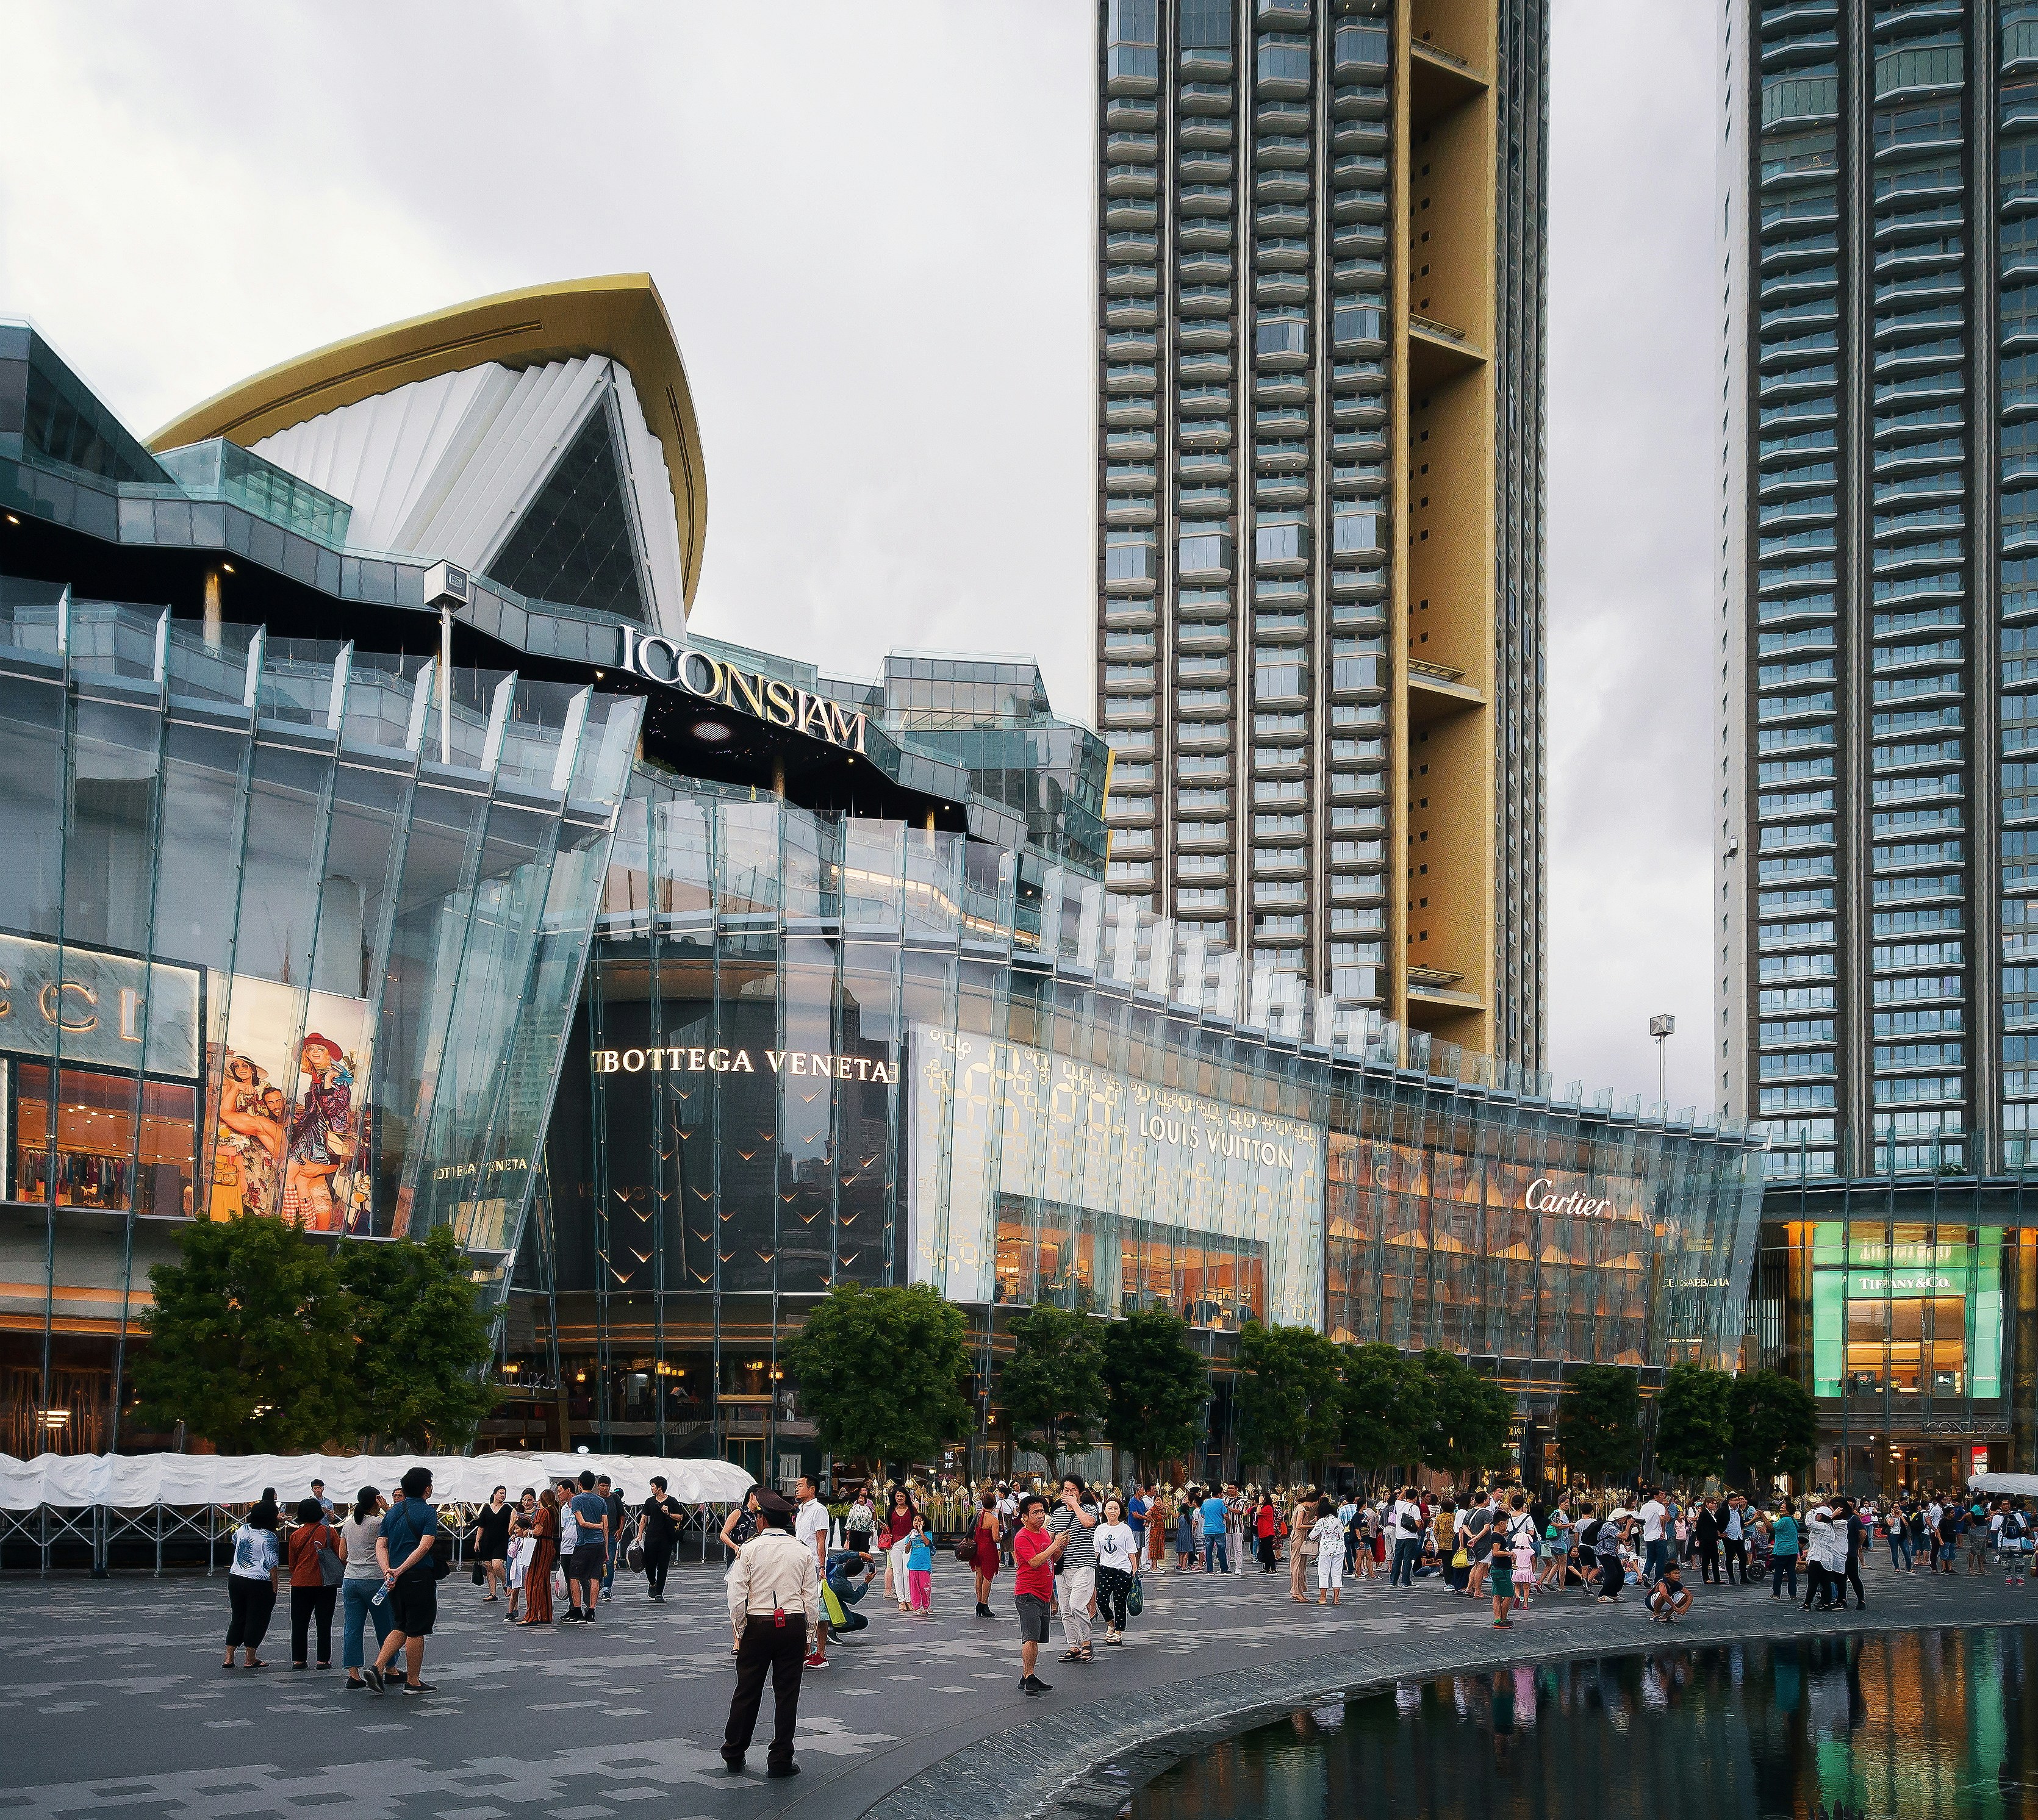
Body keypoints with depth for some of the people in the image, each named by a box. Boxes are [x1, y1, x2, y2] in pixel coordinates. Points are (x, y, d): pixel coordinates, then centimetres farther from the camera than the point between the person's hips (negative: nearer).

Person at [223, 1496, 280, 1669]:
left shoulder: (243, 1529, 4)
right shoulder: (268, 1537, -15)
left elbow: (234, 1539, 29)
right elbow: (272, 1565, -16)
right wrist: (274, 1588, -8)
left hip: (235, 1578, 6)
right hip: (259, 1583, -6)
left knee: (238, 1618, 15)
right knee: (256, 1619, 5)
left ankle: (228, 1659, 14)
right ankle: (250, 1660, 9)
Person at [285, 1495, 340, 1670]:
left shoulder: (296, 1535, 0)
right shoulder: (329, 1532, -6)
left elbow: (292, 1564, 9)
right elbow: (341, 1556, -3)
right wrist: (344, 1574, 12)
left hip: (300, 1584, 1)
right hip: (325, 1584, -1)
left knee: (299, 1623, 10)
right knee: (324, 1622, 5)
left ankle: (298, 1659, 11)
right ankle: (323, 1659, 4)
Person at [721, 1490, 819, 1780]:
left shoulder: (749, 1549, -6)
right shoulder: (804, 1552, 0)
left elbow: (736, 1597, -10)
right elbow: (812, 1599, 0)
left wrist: (740, 1632, 2)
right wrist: (807, 1636, 9)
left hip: (758, 1625, -1)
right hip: (794, 1625, 1)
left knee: (747, 1691, 10)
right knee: (787, 1694, 7)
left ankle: (733, 1754, 21)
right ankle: (780, 1760, 10)